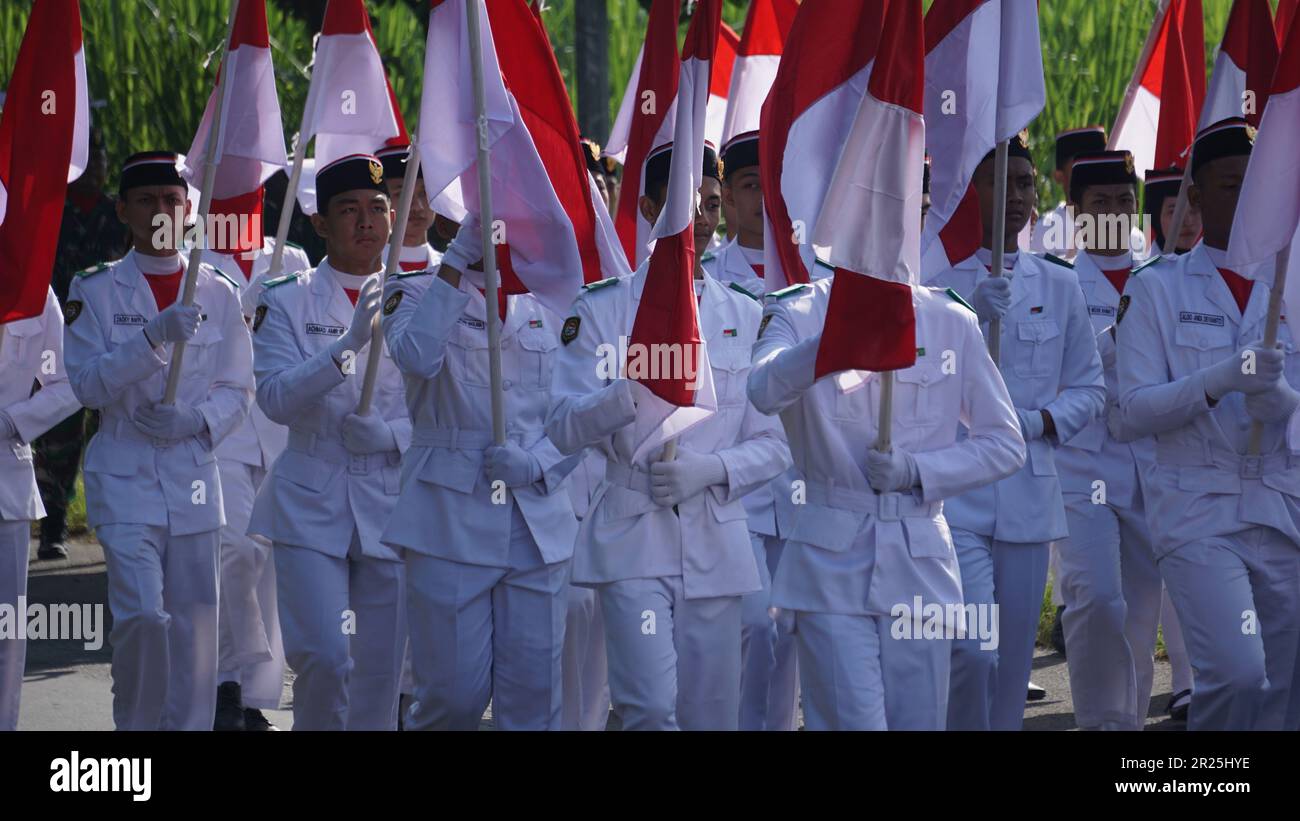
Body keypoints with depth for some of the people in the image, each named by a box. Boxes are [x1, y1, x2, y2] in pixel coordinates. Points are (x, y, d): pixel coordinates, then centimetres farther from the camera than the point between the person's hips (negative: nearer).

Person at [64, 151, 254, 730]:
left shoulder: (216, 293, 9)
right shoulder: (96, 291, 2)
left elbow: (238, 391, 10)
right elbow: (87, 384, -7)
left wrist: (197, 419, -11)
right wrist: (155, 336, -19)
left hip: (194, 473, 3)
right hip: (125, 475, -3)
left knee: (194, 623, 3)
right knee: (142, 612, -17)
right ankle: (135, 725, 1)